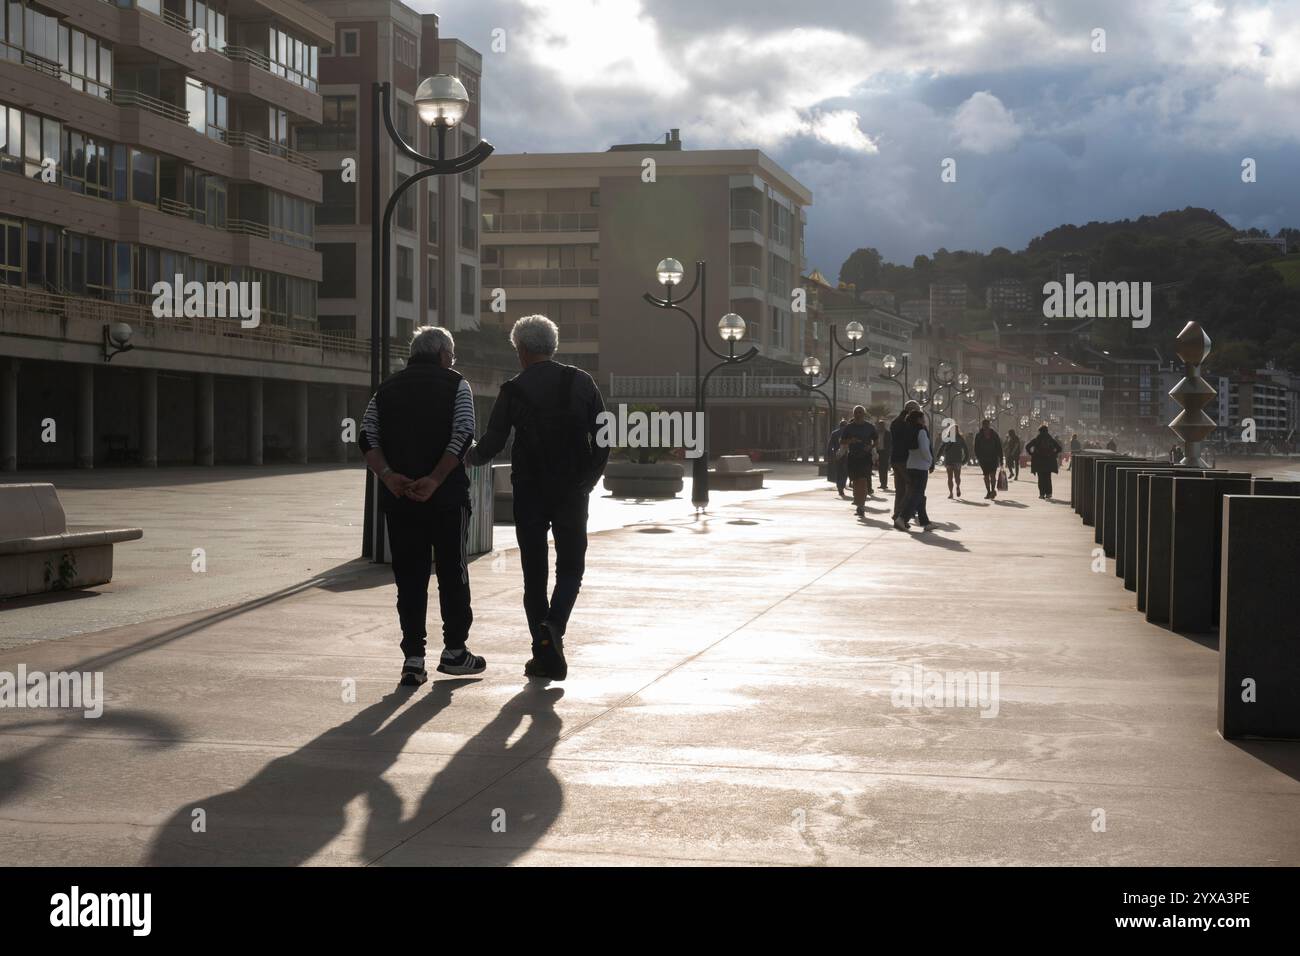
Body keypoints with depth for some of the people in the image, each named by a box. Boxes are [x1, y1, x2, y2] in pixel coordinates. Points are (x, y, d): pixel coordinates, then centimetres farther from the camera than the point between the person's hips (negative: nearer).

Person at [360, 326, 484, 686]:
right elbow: (462, 437, -13)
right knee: (452, 572, 11)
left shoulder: (386, 389, 12)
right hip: (446, 495, -3)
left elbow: (368, 439, -1)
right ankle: (454, 651, 19)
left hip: (398, 496, 3)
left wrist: (388, 475, -10)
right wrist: (435, 479, -15)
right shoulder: (456, 385, 2)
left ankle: (413, 659, 3)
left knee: (409, 578, 6)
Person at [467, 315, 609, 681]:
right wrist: (590, 478, 12)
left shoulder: (514, 389, -4)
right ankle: (554, 626, -14)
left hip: (529, 492, -1)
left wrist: (471, 456, 17)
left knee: (534, 572, 9)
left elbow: (491, 444, -3)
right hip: (573, 490, 1)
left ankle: (543, 652, 6)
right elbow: (603, 437, 1)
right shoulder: (581, 382, 1)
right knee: (570, 568, 12)